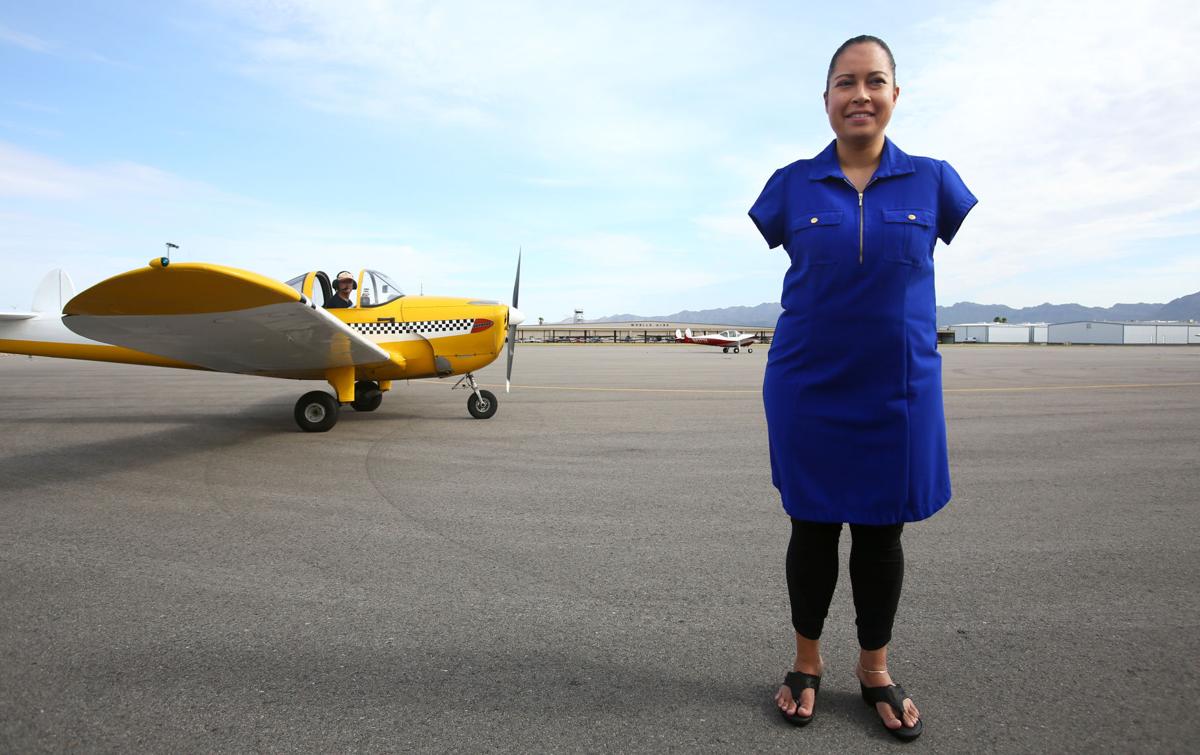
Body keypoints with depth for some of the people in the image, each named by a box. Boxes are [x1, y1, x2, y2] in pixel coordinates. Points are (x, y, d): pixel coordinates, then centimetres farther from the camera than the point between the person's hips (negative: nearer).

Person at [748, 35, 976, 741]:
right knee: (812, 526, 10)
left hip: (898, 389, 1)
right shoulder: (792, 184, 1)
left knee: (882, 531, 11)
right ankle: (808, 662, 31)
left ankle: (876, 669, 33)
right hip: (807, 389, 0)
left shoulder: (932, 180, 2)